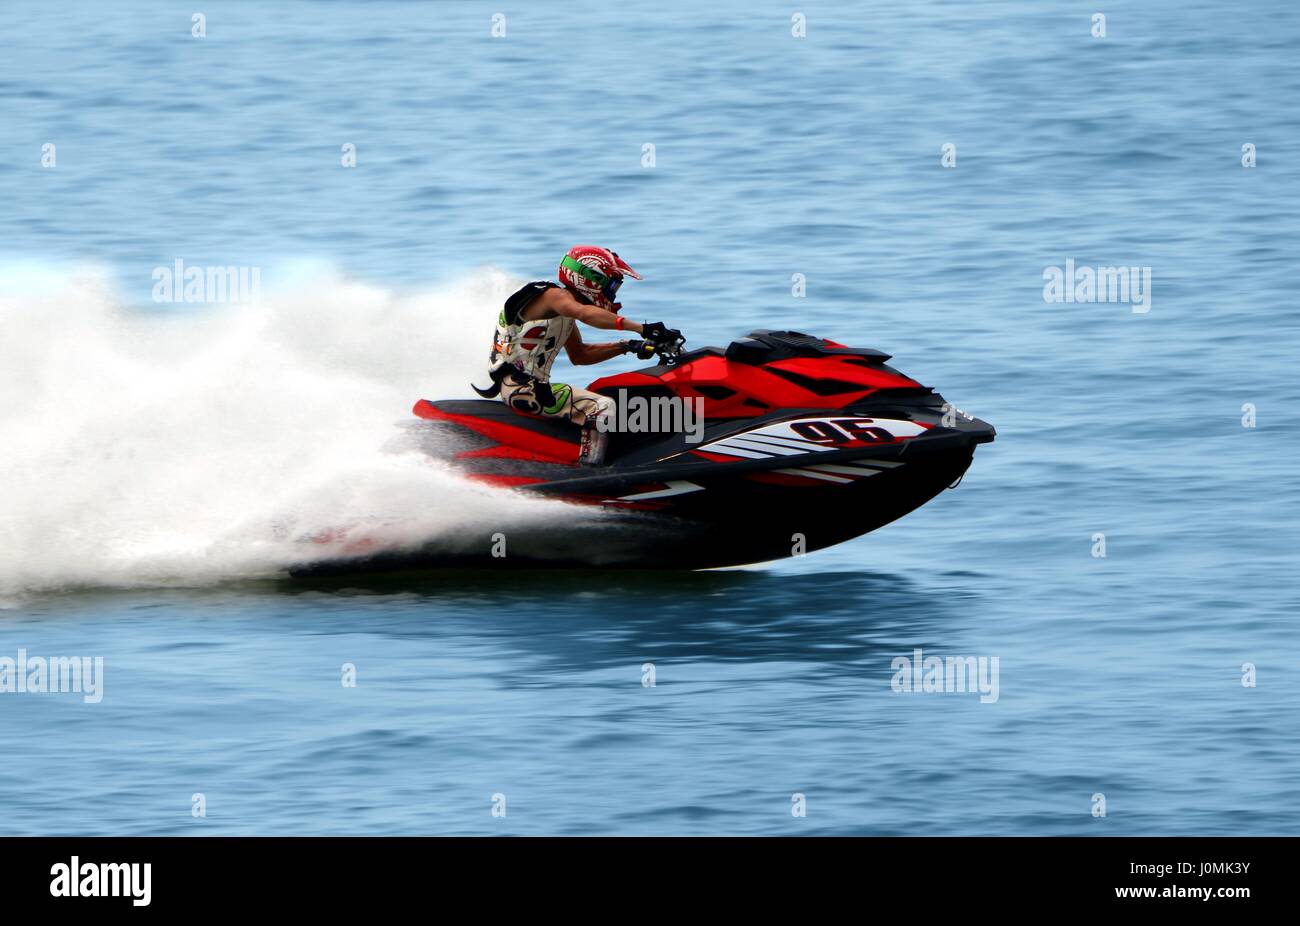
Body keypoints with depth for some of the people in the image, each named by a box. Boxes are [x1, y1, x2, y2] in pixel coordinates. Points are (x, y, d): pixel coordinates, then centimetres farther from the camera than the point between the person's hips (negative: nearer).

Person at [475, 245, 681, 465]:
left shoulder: (565, 311, 18)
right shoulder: (555, 295, -12)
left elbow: (578, 354, 27)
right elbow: (585, 313, -34)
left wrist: (626, 347, 15)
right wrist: (642, 329, -43)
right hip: (521, 387, -11)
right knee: (603, 407, -24)